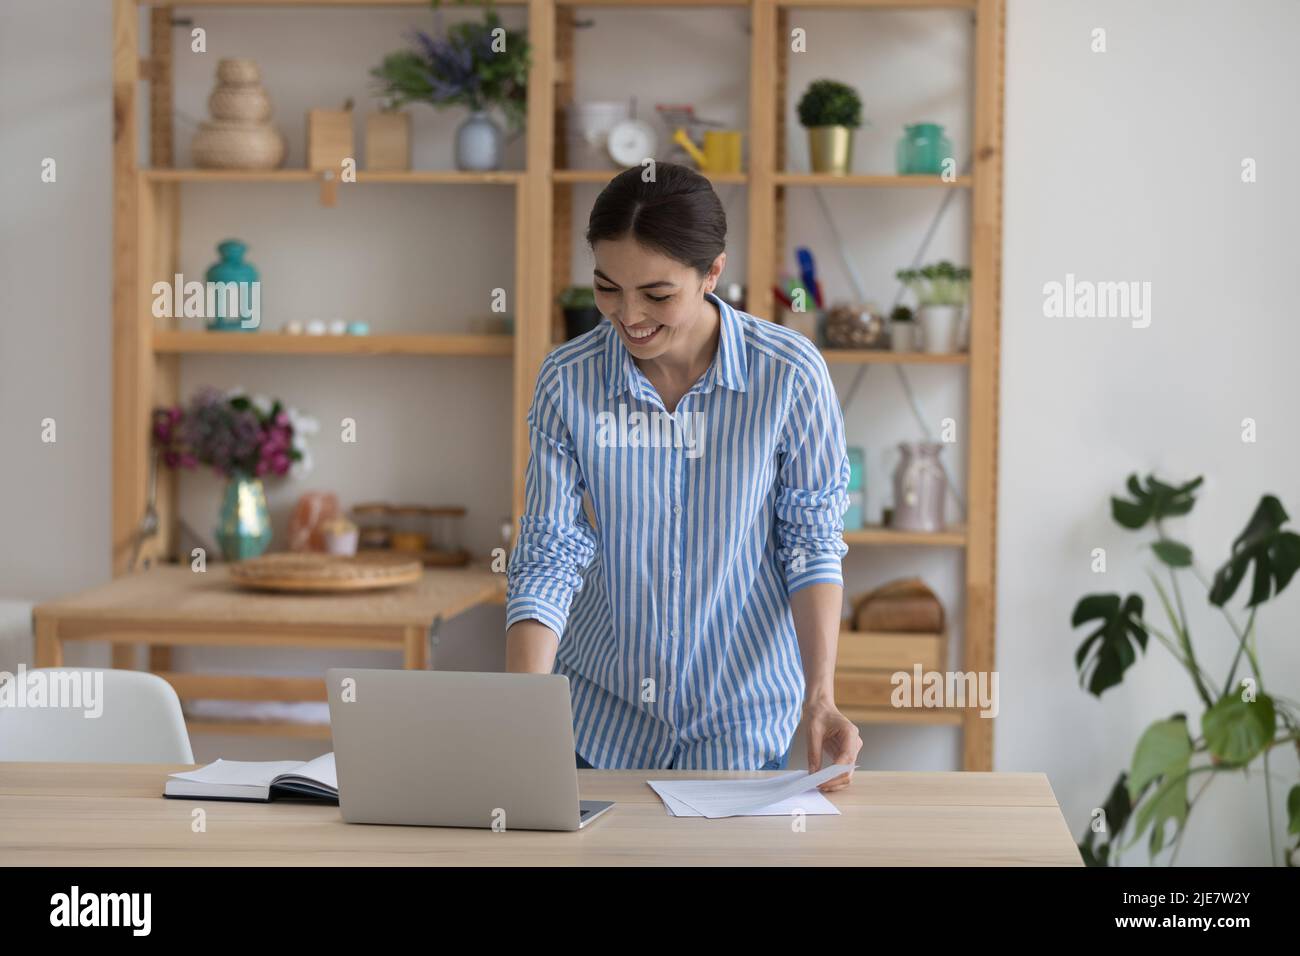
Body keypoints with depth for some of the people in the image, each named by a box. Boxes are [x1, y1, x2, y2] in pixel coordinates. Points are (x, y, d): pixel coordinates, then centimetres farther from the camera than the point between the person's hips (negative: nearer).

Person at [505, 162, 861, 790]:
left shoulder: (791, 374, -16)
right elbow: (548, 554, -10)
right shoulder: (566, 382, -12)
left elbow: (811, 542, -7)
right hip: (601, 713, 2)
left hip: (739, 718, -1)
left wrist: (819, 698, -17)